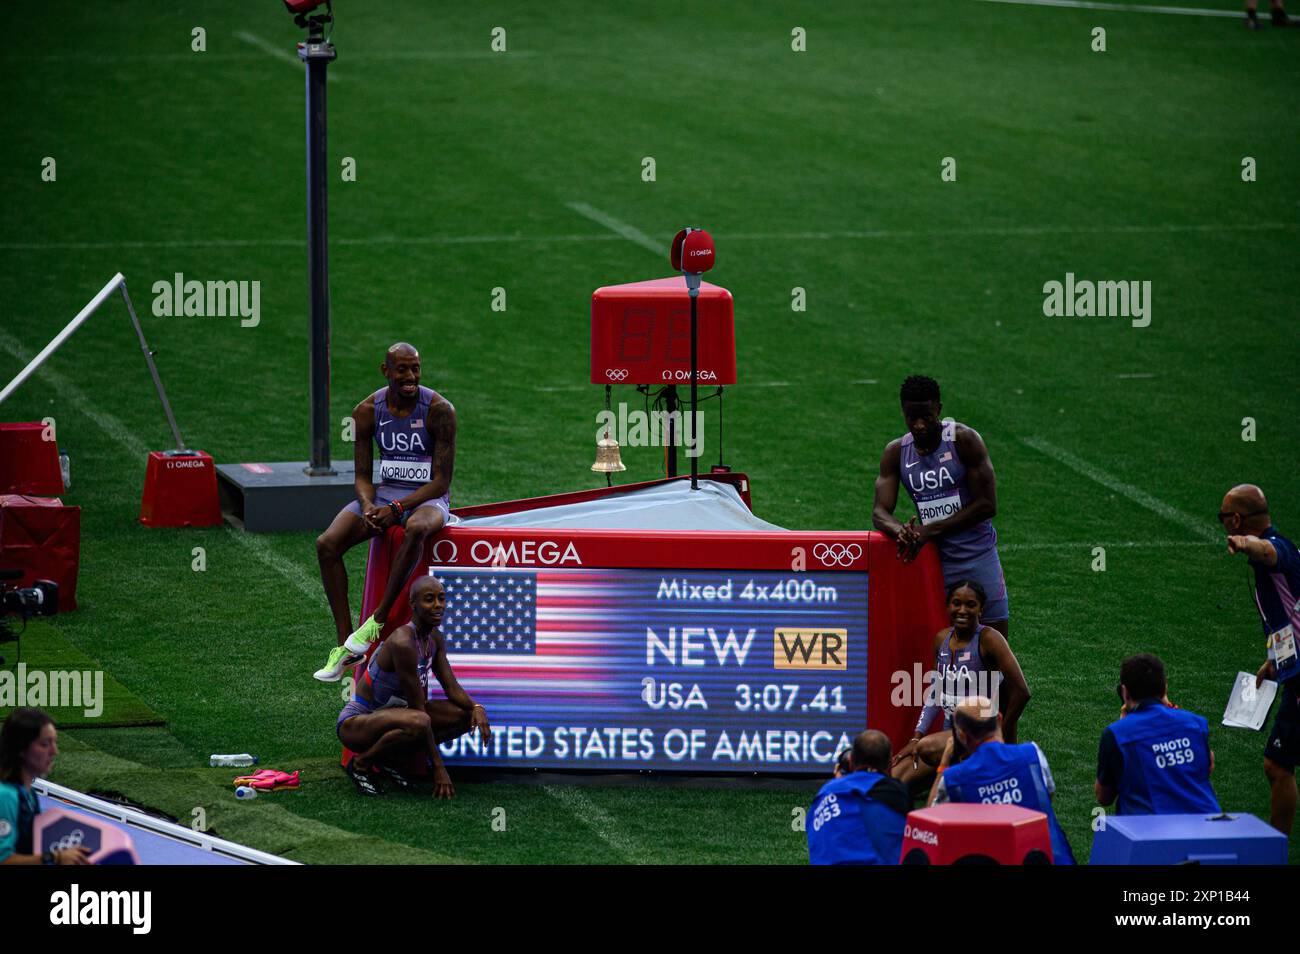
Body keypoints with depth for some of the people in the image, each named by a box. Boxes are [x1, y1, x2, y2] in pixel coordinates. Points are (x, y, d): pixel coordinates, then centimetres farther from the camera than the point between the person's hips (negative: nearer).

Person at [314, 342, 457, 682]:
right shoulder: (368, 411, -2)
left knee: (416, 529, -42)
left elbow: (442, 481, -14)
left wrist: (397, 509, -25)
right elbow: (362, 475, 2)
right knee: (327, 543, -20)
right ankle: (345, 643, -18)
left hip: (428, 498, -4)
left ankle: (379, 619, -30)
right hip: (384, 493, 4)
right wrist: (368, 506, -21)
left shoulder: (439, 410, -13)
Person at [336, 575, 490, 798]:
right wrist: (439, 769, -23)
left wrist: (476, 708, -18)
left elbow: (453, 689, 6)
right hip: (356, 722, -9)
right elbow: (419, 709, -25)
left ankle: (384, 757, 6)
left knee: (466, 715, -1)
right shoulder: (402, 643, -27)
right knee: (417, 722, -39)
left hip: (388, 714, 9)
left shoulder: (435, 640, 2)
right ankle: (361, 762, -11)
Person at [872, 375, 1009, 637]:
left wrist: (932, 530, -16)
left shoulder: (964, 440, -10)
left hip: (978, 556, -3)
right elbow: (880, 512, 0)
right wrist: (901, 530, -24)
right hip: (935, 561, 3)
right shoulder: (896, 453, 2)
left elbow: (987, 505, -12)